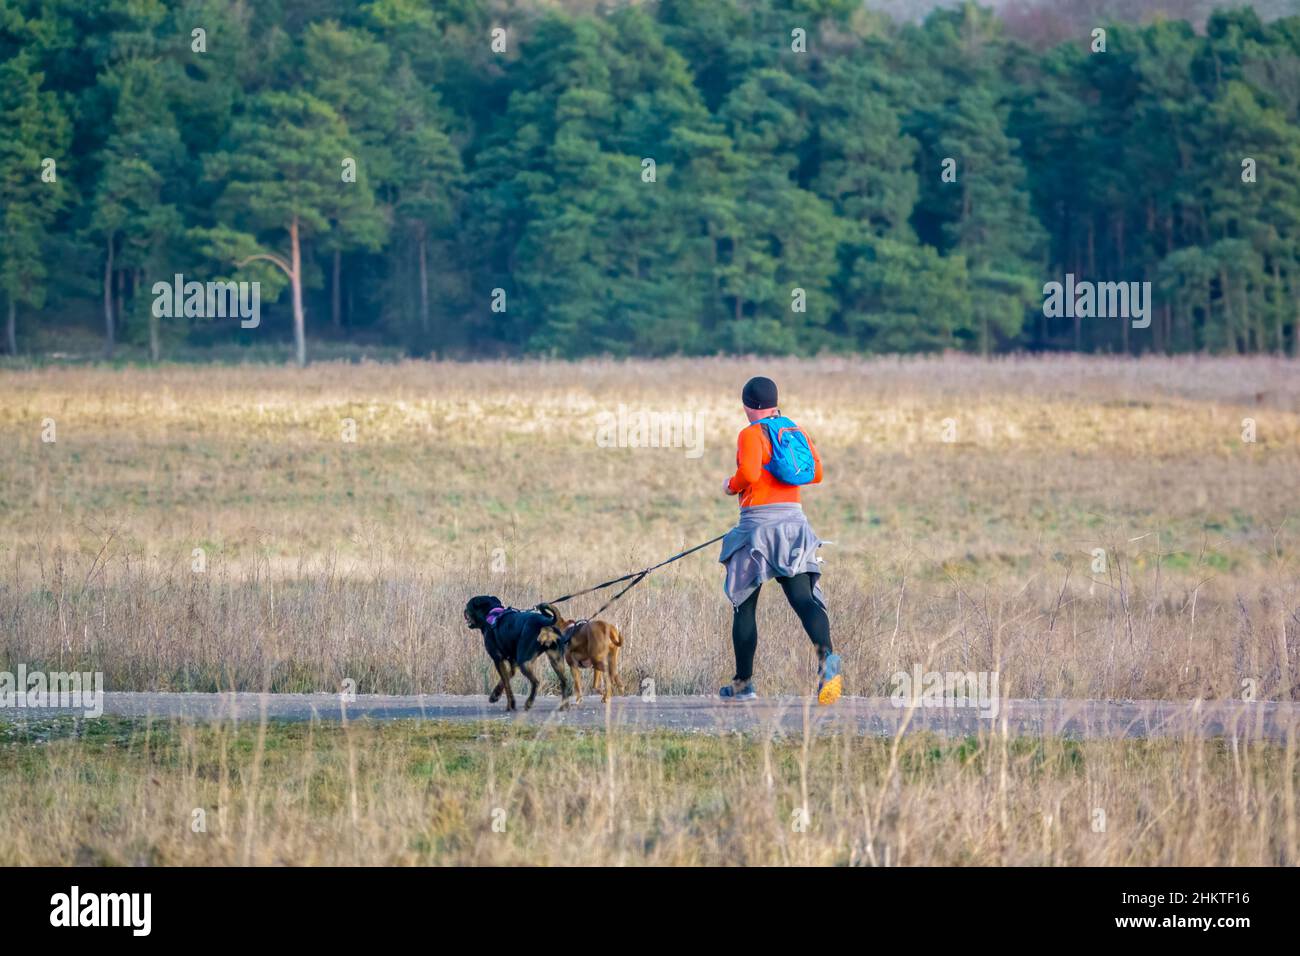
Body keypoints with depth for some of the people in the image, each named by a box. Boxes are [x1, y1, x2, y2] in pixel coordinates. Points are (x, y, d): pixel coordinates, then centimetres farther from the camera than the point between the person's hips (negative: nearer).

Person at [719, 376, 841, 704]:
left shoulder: (751, 434, -7)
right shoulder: (796, 431, 12)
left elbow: (749, 473, -21)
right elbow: (816, 473, 15)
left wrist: (731, 486, -1)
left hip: (758, 520, -5)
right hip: (794, 520, 5)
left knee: (744, 605, 10)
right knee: (804, 598, -7)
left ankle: (744, 683, 16)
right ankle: (826, 656, -36)